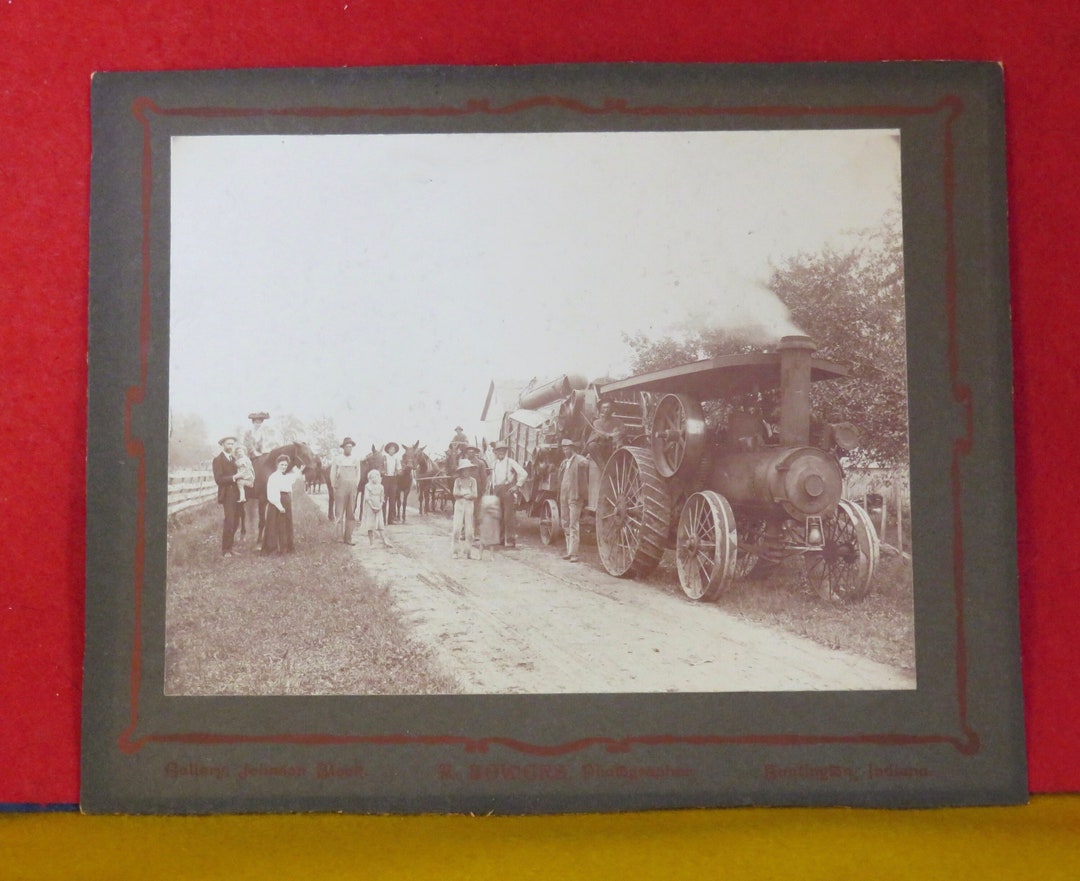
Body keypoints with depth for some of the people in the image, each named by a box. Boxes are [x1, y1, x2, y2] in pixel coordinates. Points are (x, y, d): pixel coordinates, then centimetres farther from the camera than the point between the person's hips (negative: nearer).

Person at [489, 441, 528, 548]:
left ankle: (511, 540, -7)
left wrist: (517, 485, -8)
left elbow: (524, 474, -6)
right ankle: (501, 539, 14)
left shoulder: (510, 462, -2)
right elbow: (492, 477, 26)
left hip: (508, 490, -6)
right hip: (497, 491, 6)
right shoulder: (495, 463, 15)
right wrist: (493, 489, 14)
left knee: (509, 516, -9)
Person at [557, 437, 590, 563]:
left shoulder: (579, 460, -5)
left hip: (575, 497, -8)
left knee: (574, 525, -9)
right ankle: (569, 551, 20)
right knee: (566, 525, 12)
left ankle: (573, 553, -9)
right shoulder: (564, 462, 17)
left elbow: (585, 463, -22)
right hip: (564, 497, 8)